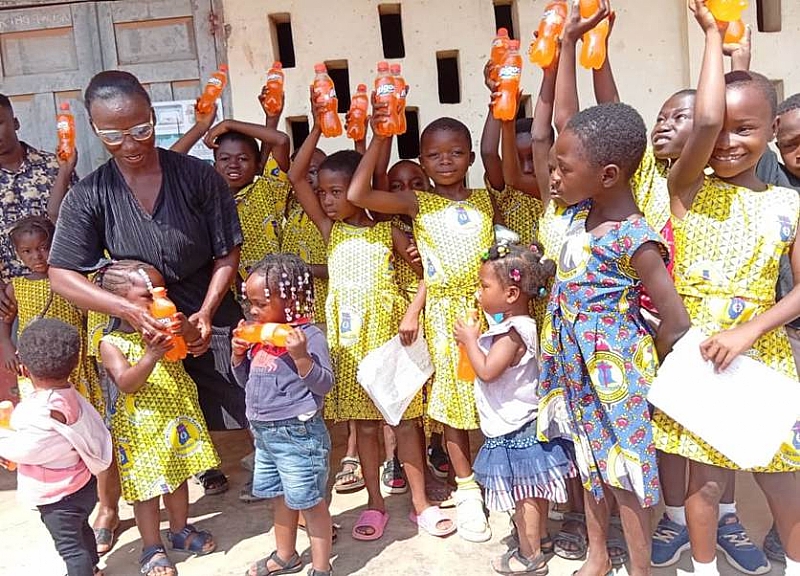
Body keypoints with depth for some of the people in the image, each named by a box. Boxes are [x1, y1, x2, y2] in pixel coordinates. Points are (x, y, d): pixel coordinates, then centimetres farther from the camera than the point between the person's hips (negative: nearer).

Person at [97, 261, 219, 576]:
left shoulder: (166, 327, -1)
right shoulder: (112, 343, -15)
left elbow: (197, 342, -11)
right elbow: (126, 383, -25)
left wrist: (185, 328, -33)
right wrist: (152, 355, -40)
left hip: (177, 419, 5)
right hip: (141, 428, -5)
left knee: (178, 478, 19)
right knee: (147, 487, 7)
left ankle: (180, 530, 40)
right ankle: (152, 548, 25)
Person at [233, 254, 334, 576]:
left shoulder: (309, 336, -17)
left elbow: (324, 385, -20)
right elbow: (245, 381, 17)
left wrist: (301, 357, -33)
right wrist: (239, 353, 0)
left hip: (297, 434, -8)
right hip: (264, 433, 9)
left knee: (309, 501, 4)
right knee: (279, 497, 23)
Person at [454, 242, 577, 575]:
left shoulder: (512, 332, -23)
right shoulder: (517, 326, 6)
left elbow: (487, 371, -29)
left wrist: (470, 340, -17)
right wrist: (474, 341, 6)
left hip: (514, 428, -10)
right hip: (524, 422, 10)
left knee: (523, 492, 3)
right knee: (532, 490, 22)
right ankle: (540, 538, 37)